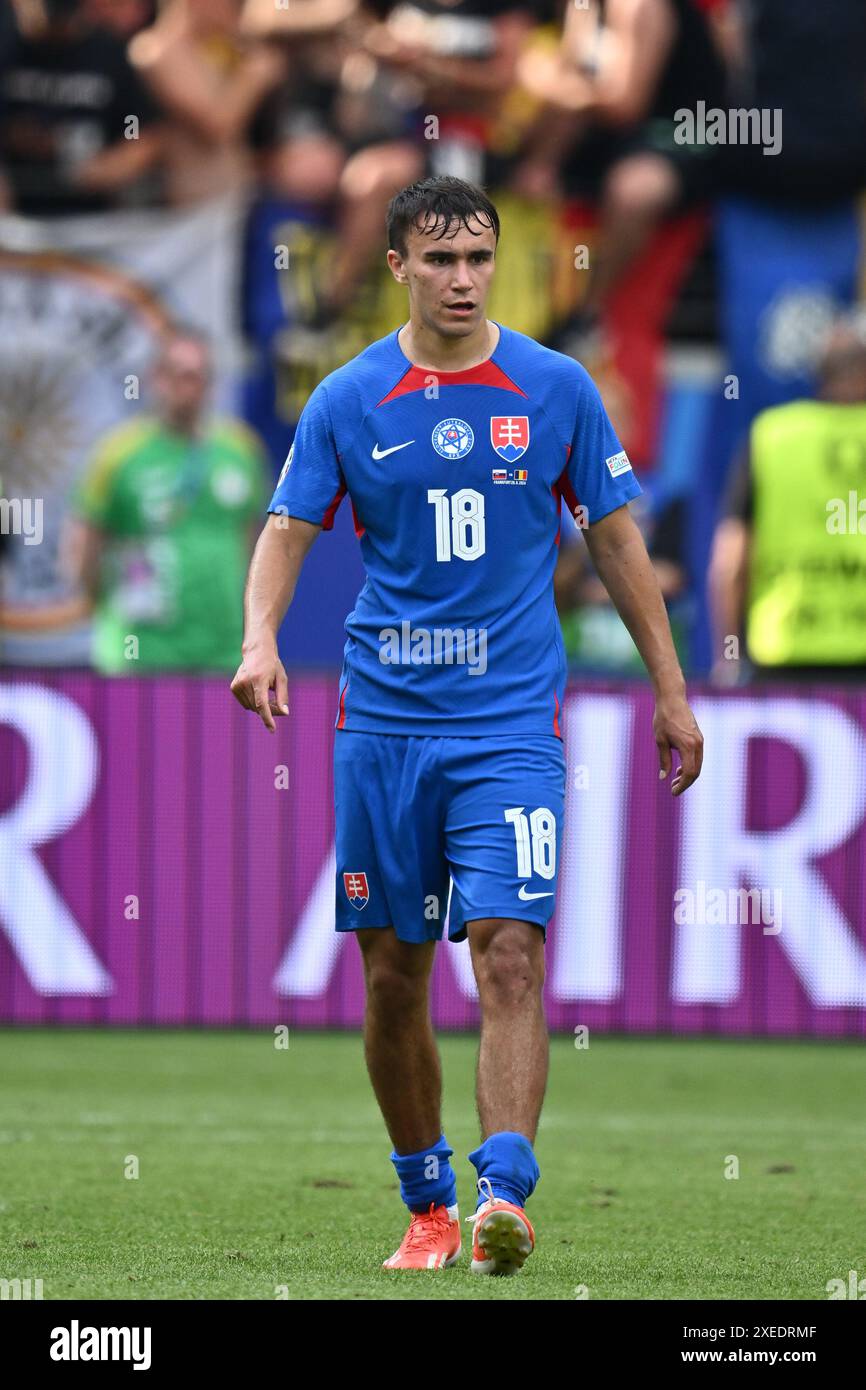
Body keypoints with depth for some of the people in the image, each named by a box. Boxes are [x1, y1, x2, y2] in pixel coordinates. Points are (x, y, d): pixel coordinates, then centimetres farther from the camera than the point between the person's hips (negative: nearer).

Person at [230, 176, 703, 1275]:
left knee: (509, 956, -16)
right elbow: (288, 529, 0)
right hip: (383, 719, 2)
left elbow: (614, 537, 10)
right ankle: (426, 1206, 20)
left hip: (511, 720, -1)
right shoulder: (348, 400, 2)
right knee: (391, 978, 5)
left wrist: (671, 690, 9)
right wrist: (261, 639, -20)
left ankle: (504, 1196, -23)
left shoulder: (555, 388, 2)